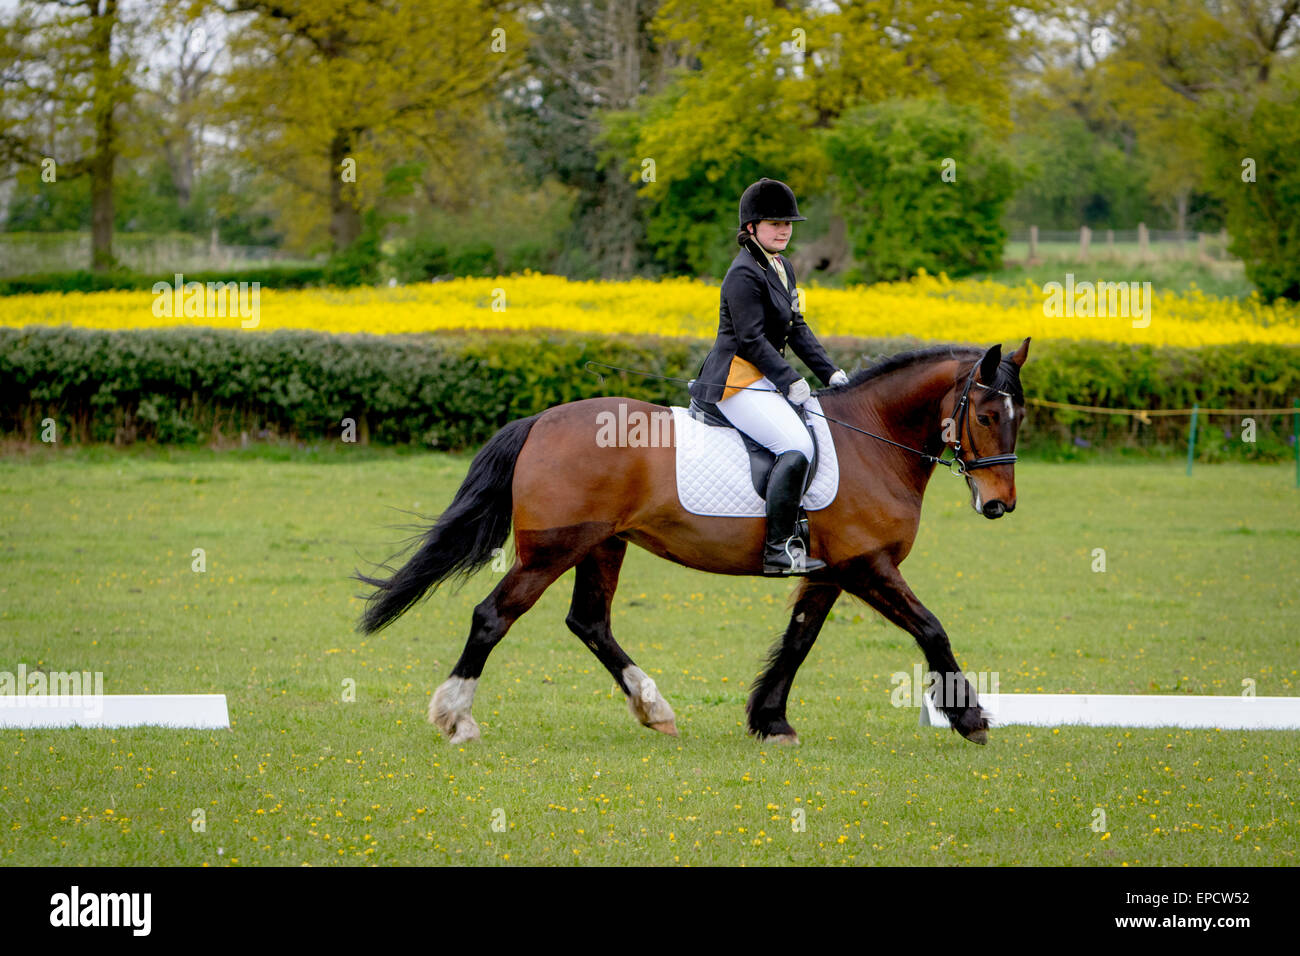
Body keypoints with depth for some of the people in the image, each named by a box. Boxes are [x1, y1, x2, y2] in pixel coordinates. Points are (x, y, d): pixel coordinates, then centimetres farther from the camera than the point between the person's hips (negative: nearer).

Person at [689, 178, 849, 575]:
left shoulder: (784, 269, 16)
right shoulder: (744, 274, -15)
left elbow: (796, 329, 19)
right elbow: (751, 340, -19)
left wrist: (828, 372, 10)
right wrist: (790, 381, -20)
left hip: (765, 380, 11)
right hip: (737, 383, -11)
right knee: (797, 445, -26)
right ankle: (778, 548, -26)